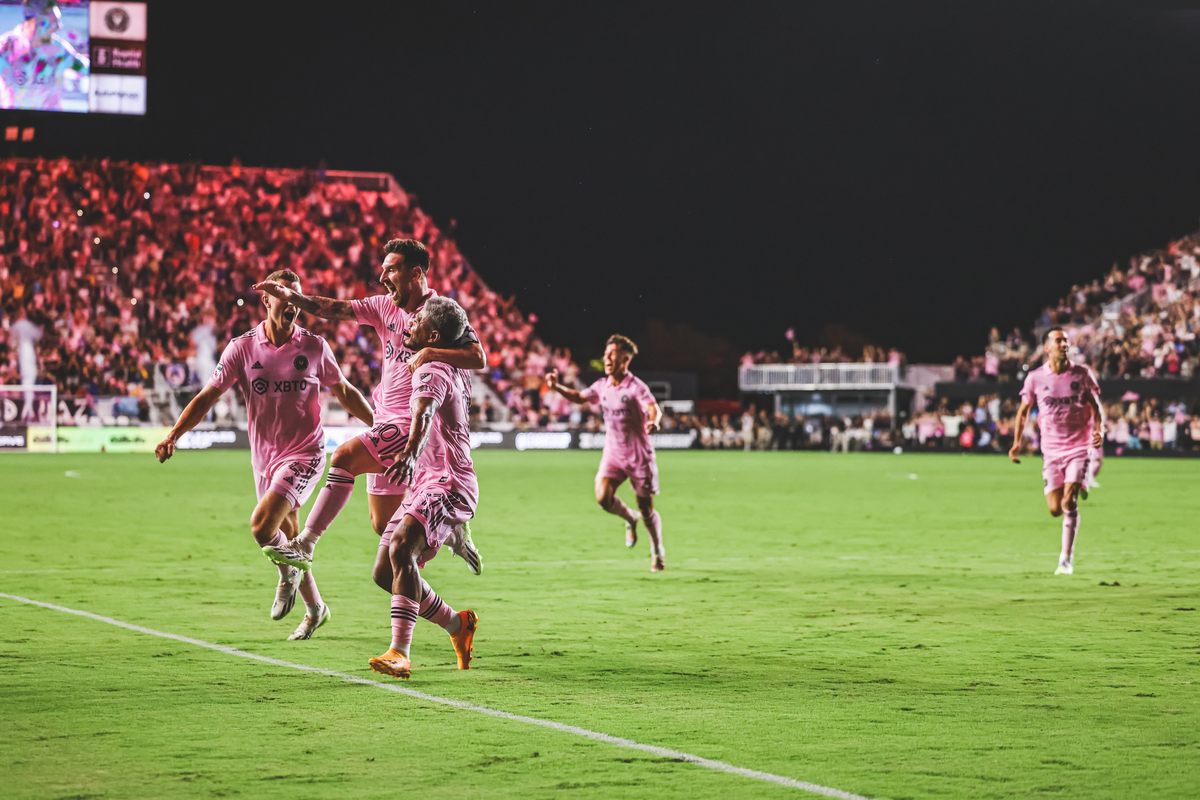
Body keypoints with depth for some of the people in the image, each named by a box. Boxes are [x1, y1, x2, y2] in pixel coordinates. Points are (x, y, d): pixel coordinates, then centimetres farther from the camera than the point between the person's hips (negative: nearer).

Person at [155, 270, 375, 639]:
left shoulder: (314, 346, -3)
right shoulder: (242, 348, -3)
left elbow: (344, 391, 12)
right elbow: (209, 395, -3)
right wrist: (173, 436, -14)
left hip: (304, 453, -3)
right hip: (264, 457, 3)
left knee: (262, 525, -22)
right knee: (287, 540, 12)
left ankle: (290, 572, 8)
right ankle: (315, 608, 33)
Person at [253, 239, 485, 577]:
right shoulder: (385, 306, 11)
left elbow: (478, 357, -17)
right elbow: (335, 309, 7)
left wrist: (429, 353, -28)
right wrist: (289, 295, -5)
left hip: (410, 424, -8)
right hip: (386, 425, 8)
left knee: (344, 457, -25)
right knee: (384, 524, 9)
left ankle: (304, 545, -23)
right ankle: (451, 531, 31)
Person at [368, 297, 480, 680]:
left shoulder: (432, 370, -13)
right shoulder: (457, 371, 17)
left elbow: (424, 413, -35)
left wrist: (411, 452, -54)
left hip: (447, 485, -10)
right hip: (426, 486, 10)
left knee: (401, 549, -32)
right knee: (384, 572, 6)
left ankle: (400, 653, -42)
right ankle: (457, 625, 23)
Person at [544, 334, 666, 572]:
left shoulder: (636, 386, -16)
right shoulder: (602, 386, 4)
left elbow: (654, 408, -32)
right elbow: (579, 397, 22)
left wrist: (653, 422, -55)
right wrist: (557, 387, 6)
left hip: (639, 455, -4)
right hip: (613, 453, 4)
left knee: (647, 510, 2)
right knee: (603, 497, -18)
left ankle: (658, 552, 26)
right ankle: (630, 519, 14)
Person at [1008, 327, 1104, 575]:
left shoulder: (1082, 374, 0)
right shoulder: (1035, 378, 1)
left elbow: (1096, 406, 8)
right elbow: (1023, 411, 12)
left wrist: (1099, 430, -11)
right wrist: (1017, 441, 1)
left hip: (1079, 447, -1)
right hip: (1051, 450, 1)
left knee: (1069, 503, -17)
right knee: (1055, 509, -3)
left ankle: (1066, 559, -8)